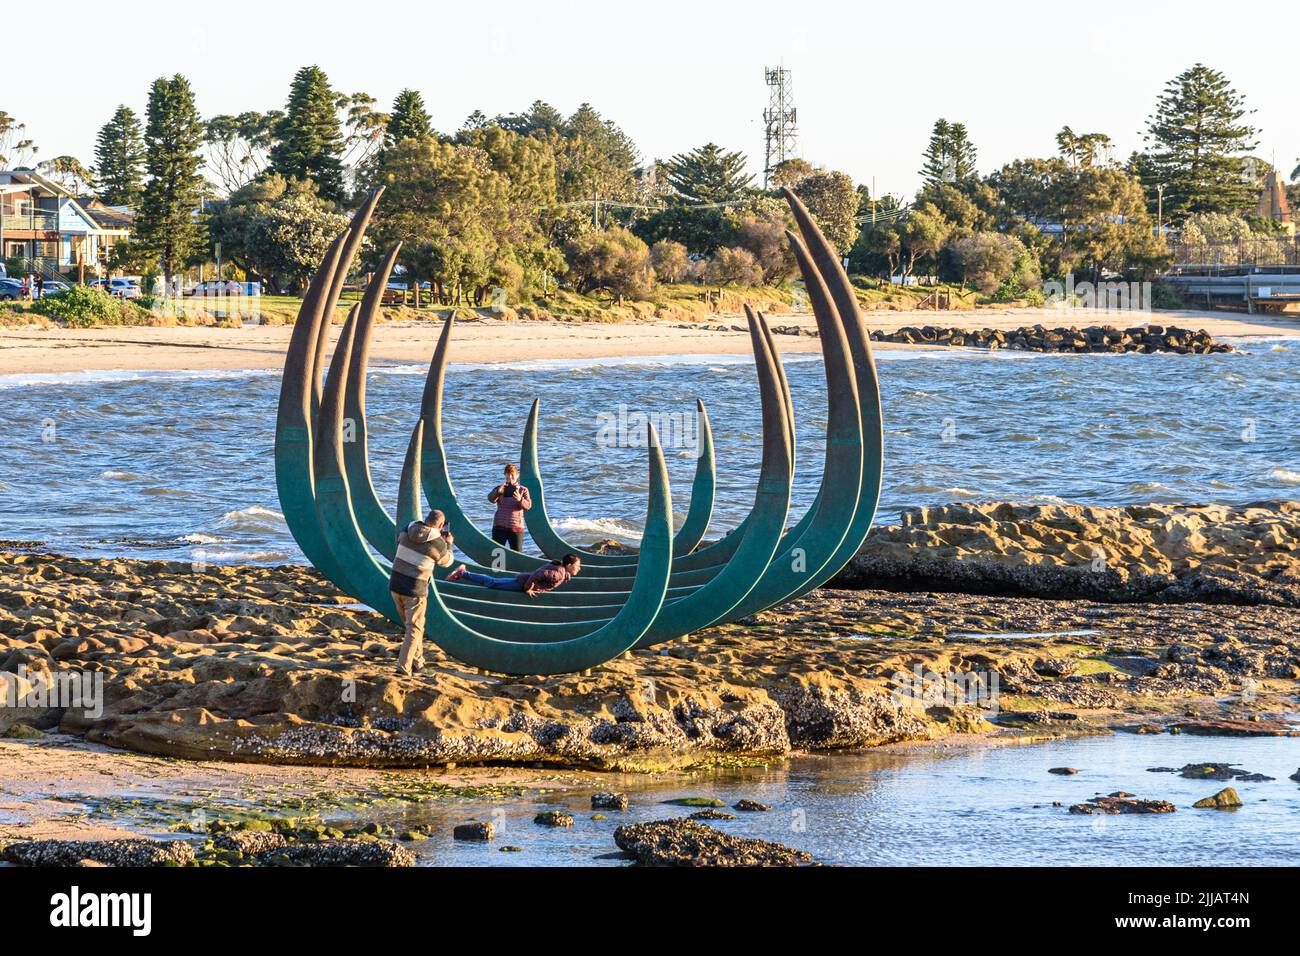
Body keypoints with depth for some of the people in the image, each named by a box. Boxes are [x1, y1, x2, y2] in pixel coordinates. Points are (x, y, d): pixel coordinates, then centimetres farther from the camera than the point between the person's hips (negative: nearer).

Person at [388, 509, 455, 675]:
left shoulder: (407, 530, -1)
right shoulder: (438, 543, -14)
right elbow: (446, 562, 7)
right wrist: (449, 544, 26)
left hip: (395, 584, 6)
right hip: (415, 589, -5)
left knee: (409, 624, 23)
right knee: (414, 629, 6)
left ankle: (417, 661, 33)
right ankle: (403, 668, -3)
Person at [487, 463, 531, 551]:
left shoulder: (523, 490, 6)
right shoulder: (499, 488, 8)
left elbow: (528, 506, -7)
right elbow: (491, 499, -11)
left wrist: (520, 500, -29)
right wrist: (497, 492, -32)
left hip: (516, 527, -1)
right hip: (500, 526, 1)